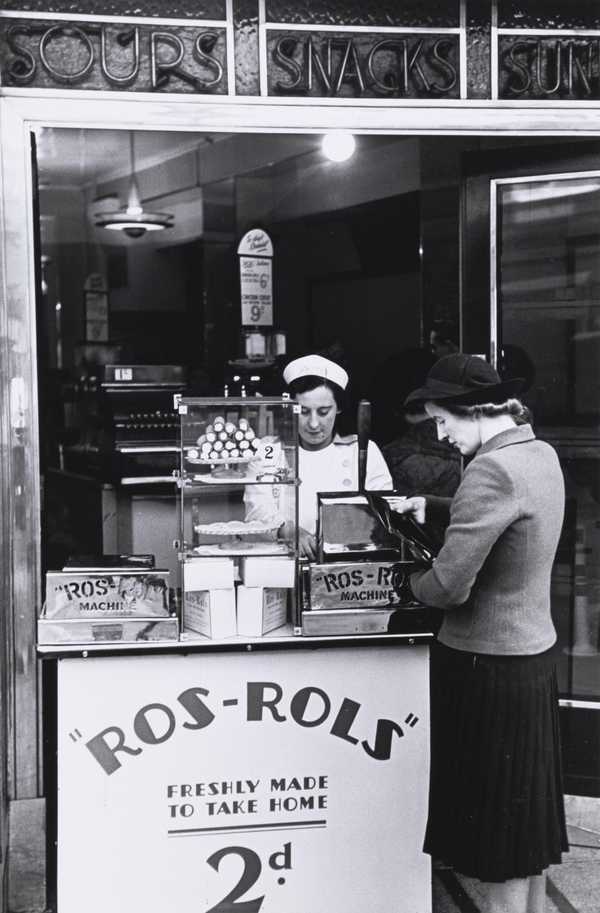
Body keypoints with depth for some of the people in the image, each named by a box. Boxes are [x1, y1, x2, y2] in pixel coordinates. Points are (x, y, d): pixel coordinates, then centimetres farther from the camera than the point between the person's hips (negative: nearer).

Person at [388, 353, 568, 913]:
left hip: (487, 664, -9)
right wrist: (428, 506, 12)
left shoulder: (492, 470, -24)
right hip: (533, 652, 9)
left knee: (496, 831, 6)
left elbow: (449, 586, -25)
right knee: (528, 815, 21)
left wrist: (411, 583, -5)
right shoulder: (541, 454, 4)